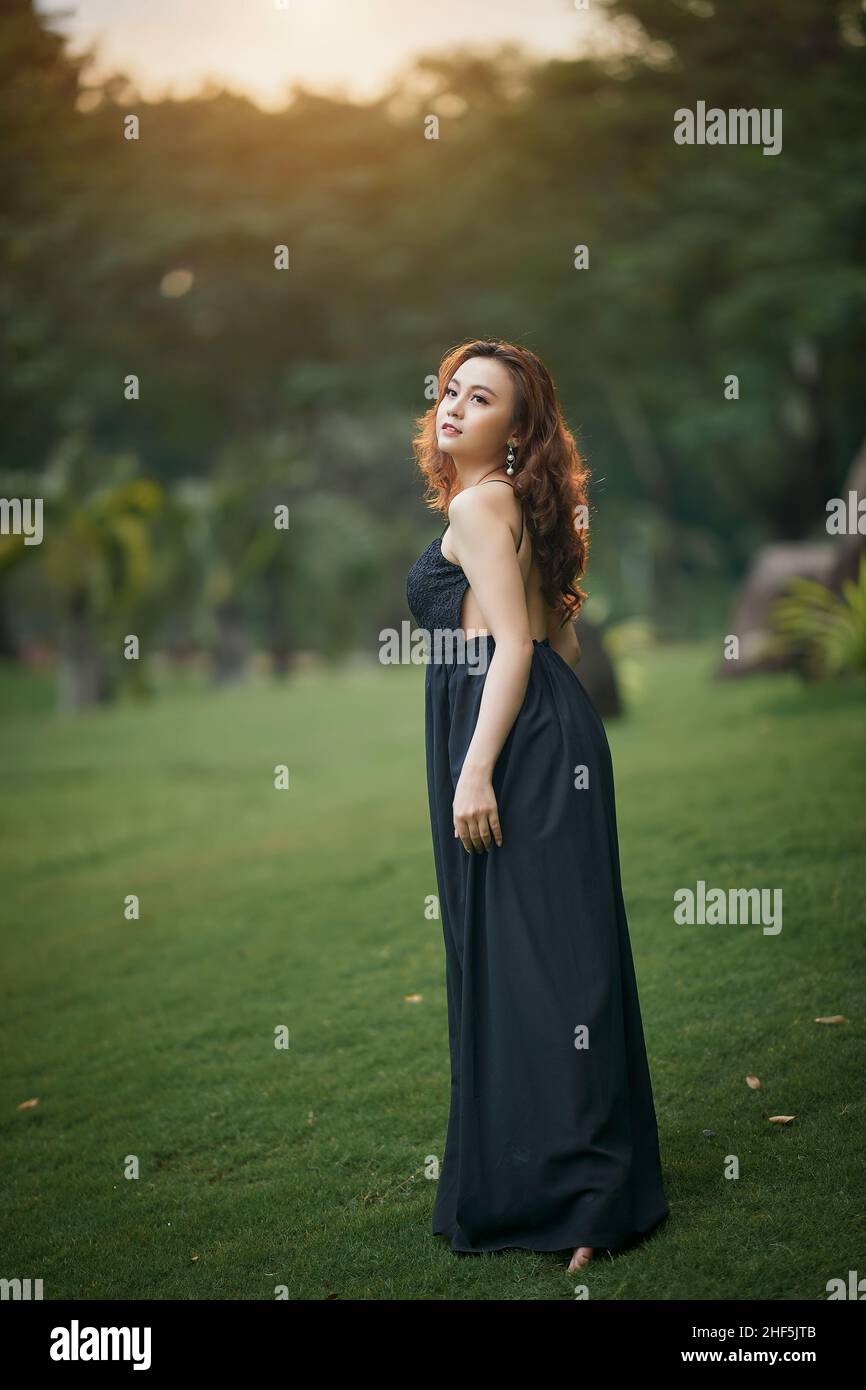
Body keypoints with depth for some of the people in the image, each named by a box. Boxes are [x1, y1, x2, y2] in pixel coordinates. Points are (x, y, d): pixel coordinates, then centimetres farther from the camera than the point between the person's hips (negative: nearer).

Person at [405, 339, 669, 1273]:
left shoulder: (478, 503, -7)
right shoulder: (514, 508, 21)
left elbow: (514, 644, -16)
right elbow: (559, 638, 22)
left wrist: (476, 771, -21)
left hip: (515, 742, -10)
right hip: (543, 737, 10)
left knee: (525, 958, -8)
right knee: (527, 957, 13)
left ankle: (568, 1193, -5)